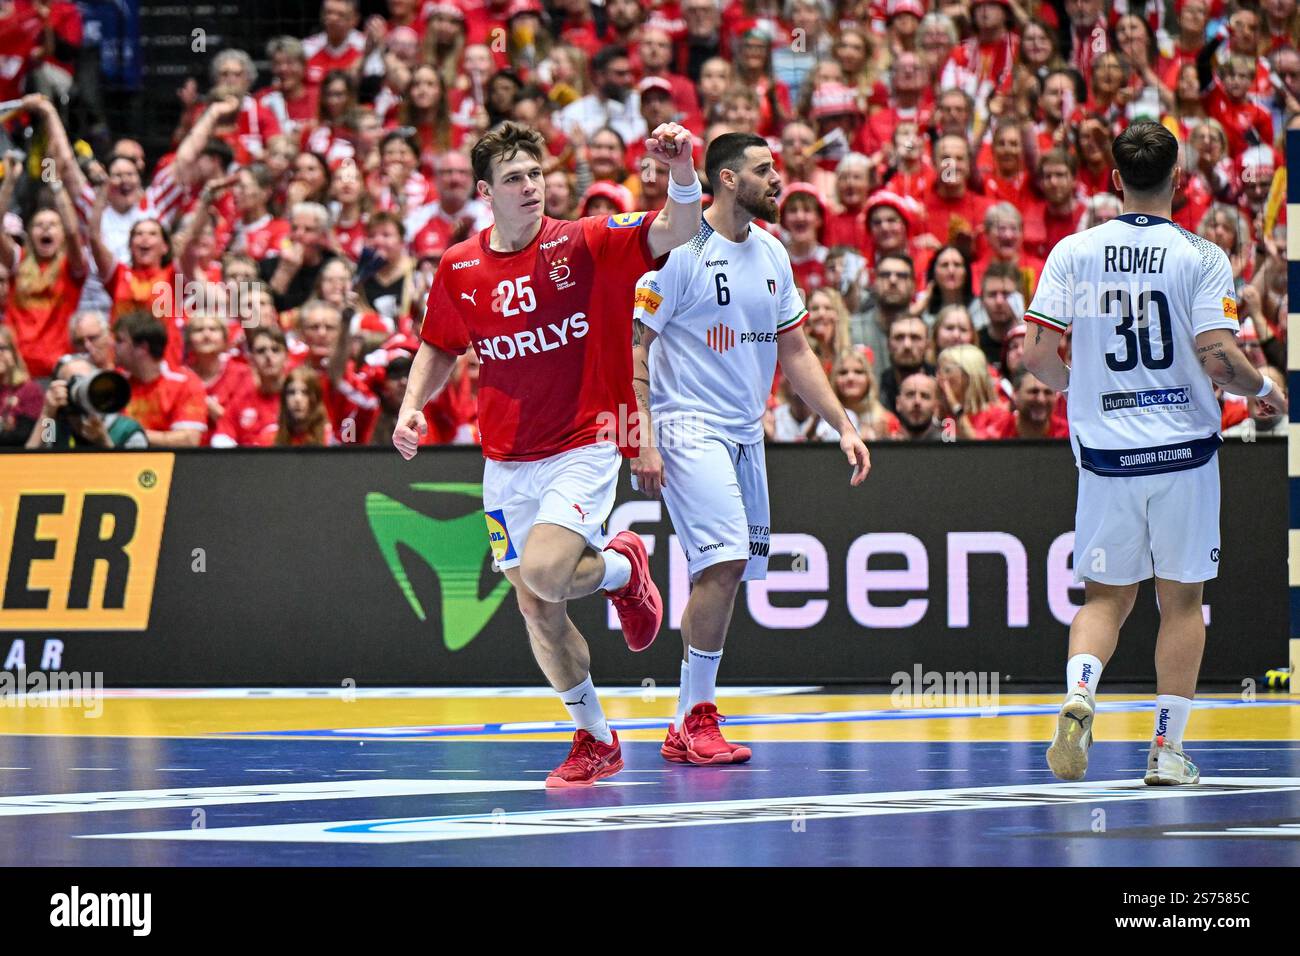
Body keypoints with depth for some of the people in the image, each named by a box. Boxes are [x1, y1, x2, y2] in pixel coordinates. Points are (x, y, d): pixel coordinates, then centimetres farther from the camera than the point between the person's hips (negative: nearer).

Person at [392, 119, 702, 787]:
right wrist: (412, 406, 1)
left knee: (544, 575, -26)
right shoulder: (458, 269, 2)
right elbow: (439, 349, 18)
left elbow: (678, 233, -22)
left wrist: (682, 174, -41)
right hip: (506, 465, 5)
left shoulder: (585, 243, -9)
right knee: (537, 614, 7)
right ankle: (595, 740, 25)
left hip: (583, 449, -4)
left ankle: (623, 567, 9)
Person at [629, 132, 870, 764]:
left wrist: (842, 426, 11)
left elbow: (794, 352, 19)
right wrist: (643, 438, -18)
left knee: (725, 572, 7)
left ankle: (685, 729, 14)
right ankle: (697, 719, -11)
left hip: (745, 432, 8)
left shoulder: (772, 255, 11)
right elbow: (633, 344, -11)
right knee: (723, 562, -19)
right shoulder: (680, 249, -11)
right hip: (687, 426, -8)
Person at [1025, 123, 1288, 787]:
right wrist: (1264, 390, 6)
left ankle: (1077, 697, -14)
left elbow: (1038, 357, -2)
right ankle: (1167, 750, 8)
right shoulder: (1202, 257, -6)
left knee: (1104, 598, 13)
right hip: (1183, 450, -2)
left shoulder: (1074, 252, 0)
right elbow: (1219, 362, -14)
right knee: (1181, 600, 10)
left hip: (1105, 452, 2)